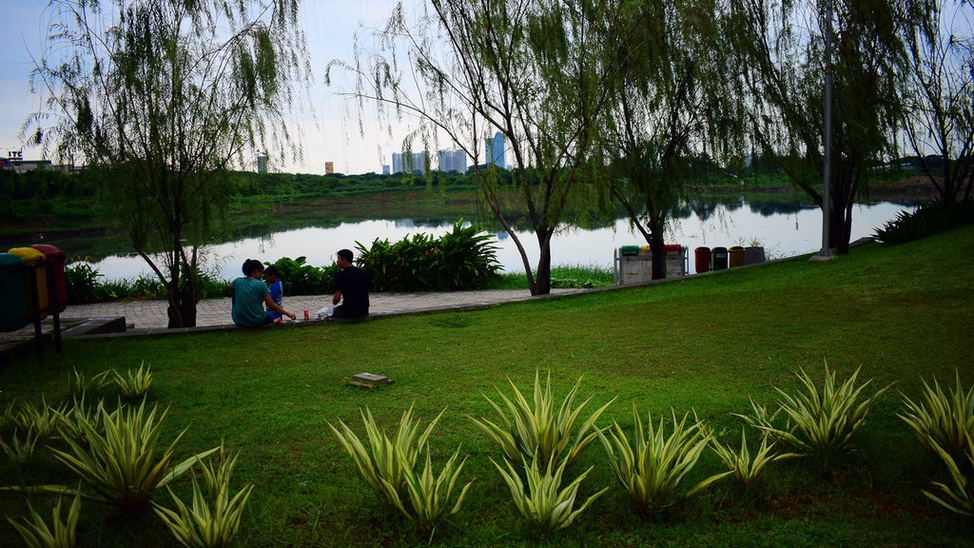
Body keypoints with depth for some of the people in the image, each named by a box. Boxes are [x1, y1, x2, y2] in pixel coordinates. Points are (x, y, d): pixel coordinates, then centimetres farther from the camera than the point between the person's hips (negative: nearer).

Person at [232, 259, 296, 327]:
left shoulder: (237, 282, -1)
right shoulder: (261, 285, -11)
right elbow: (272, 305, -10)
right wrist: (287, 313, 0)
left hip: (238, 321, 2)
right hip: (256, 321, -2)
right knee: (271, 315, 33)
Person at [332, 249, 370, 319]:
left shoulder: (340, 275, -9)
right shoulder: (363, 273, 8)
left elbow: (336, 300, -11)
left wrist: (333, 300, 12)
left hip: (349, 312, -5)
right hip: (364, 312, 5)